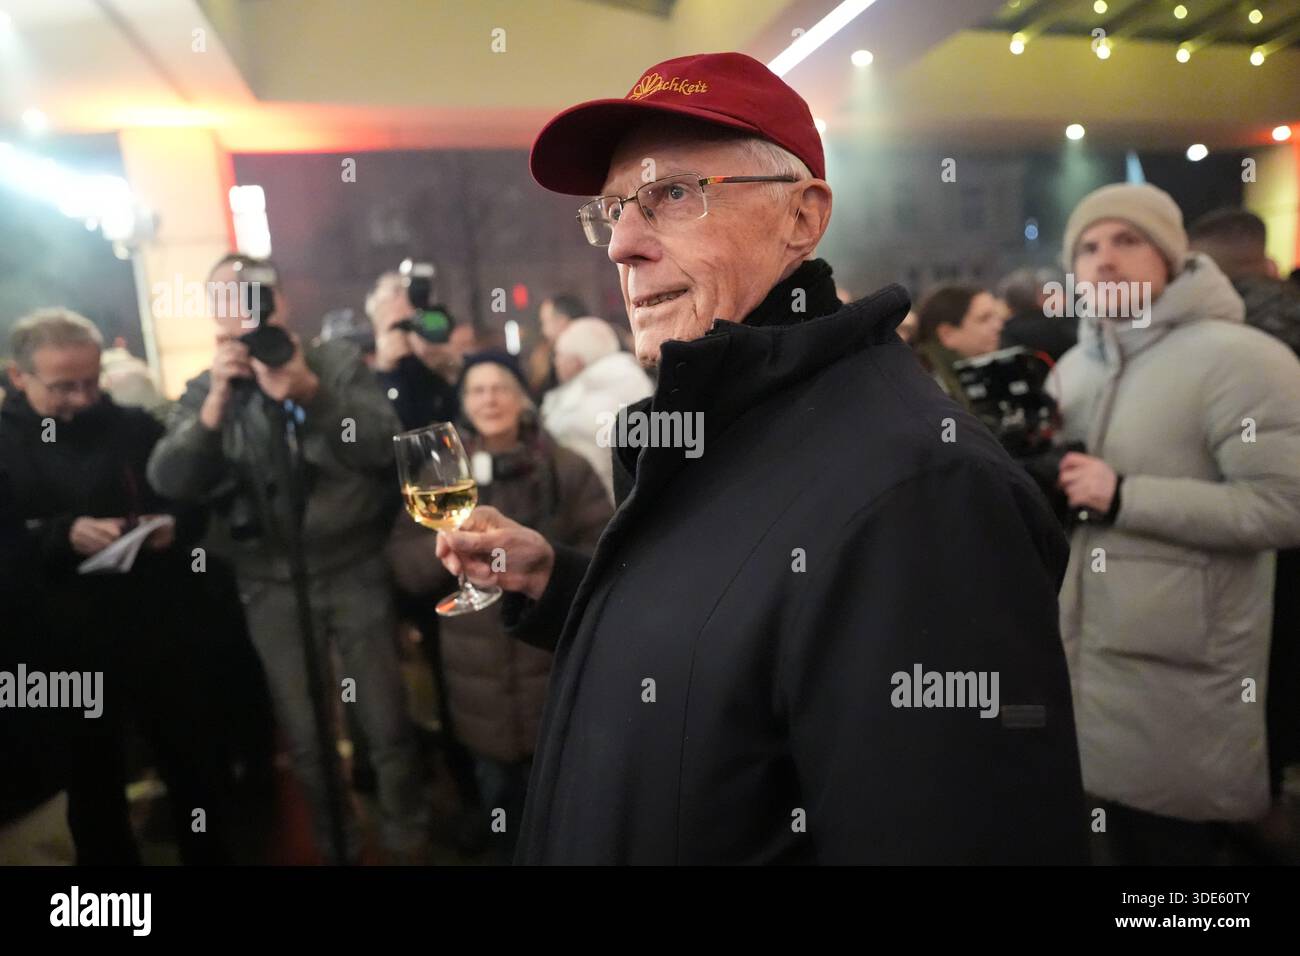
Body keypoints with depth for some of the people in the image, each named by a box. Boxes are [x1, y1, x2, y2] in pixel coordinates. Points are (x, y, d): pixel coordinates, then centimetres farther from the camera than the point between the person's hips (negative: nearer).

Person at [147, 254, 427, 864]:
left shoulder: (337, 362, -1)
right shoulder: (206, 390, 5)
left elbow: (384, 447, -13)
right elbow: (169, 481, -8)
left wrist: (312, 394, -25)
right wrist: (216, 404, -21)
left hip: (353, 570, -2)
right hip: (271, 586, 2)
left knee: (386, 727, 7)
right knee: (304, 739, 13)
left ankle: (407, 844, 29)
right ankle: (333, 846, 36)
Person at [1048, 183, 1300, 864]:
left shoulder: (1237, 358, -12)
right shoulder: (1073, 367, 12)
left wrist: (1123, 497, -23)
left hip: (1181, 674, -7)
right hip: (1084, 655, 7)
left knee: (1175, 844, 9)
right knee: (1117, 838, 21)